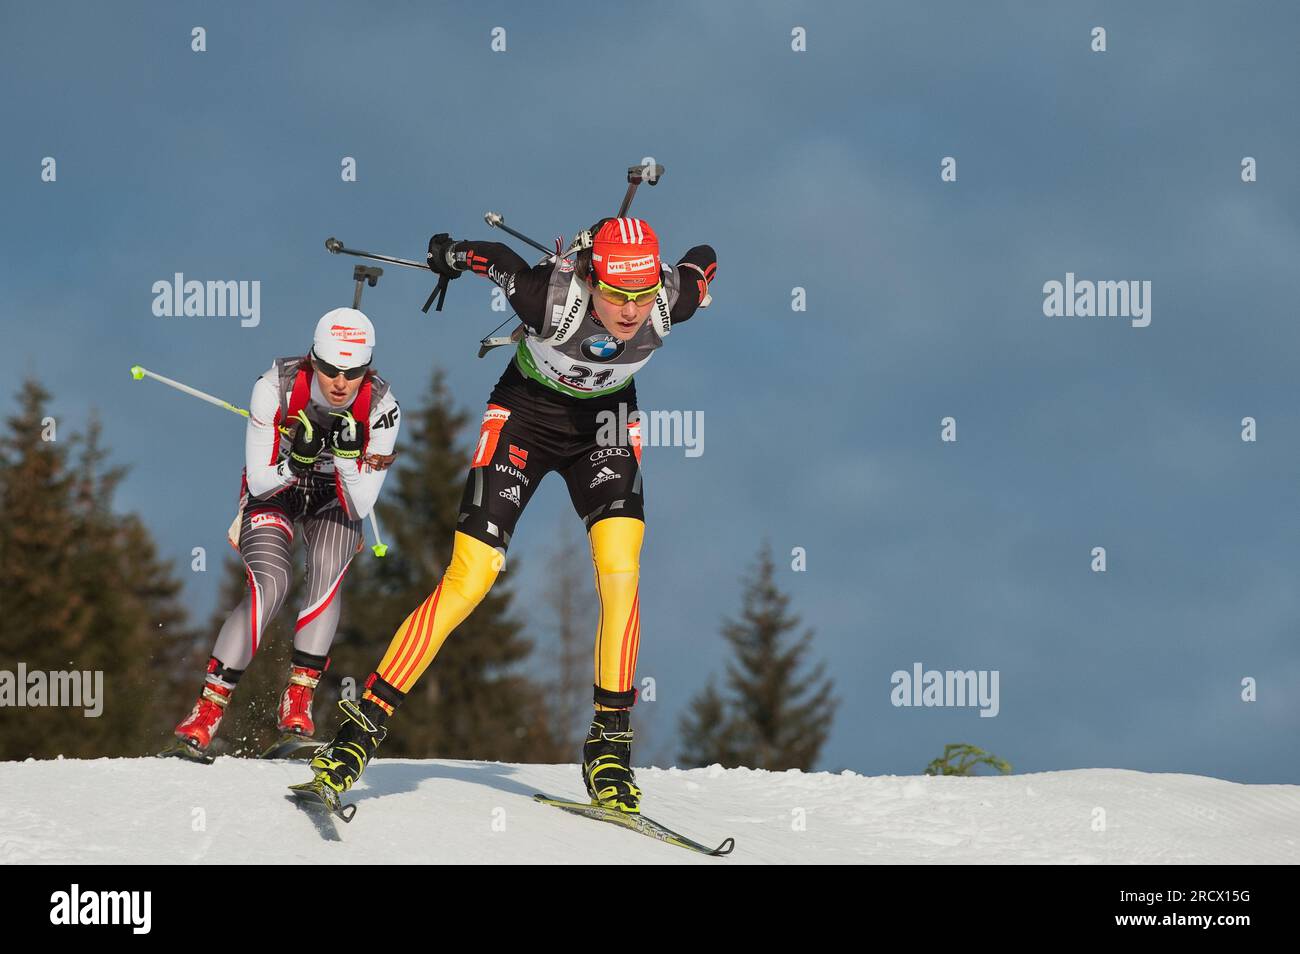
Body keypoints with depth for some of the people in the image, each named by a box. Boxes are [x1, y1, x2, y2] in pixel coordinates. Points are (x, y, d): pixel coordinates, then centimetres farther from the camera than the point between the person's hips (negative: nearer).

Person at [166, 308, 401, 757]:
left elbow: (359, 507, -23)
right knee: (270, 586, -25)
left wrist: (348, 455, -39)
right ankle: (206, 711, -20)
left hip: (334, 499, 2)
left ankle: (297, 702, -17)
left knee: (327, 577, -28)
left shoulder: (380, 408, -25)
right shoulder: (276, 387, -28)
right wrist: (296, 459, -38)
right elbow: (259, 480, -20)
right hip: (274, 491, -2)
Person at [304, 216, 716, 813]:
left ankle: (610, 743, -9)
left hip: (604, 418, 2)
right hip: (526, 411, -2)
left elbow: (703, 261, -4)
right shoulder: (551, 297, -36)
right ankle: (365, 725, -4)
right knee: (470, 580, -12)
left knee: (620, 573, -19)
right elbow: (498, 260, -14)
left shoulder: (668, 305, -28)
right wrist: (455, 256, 5)